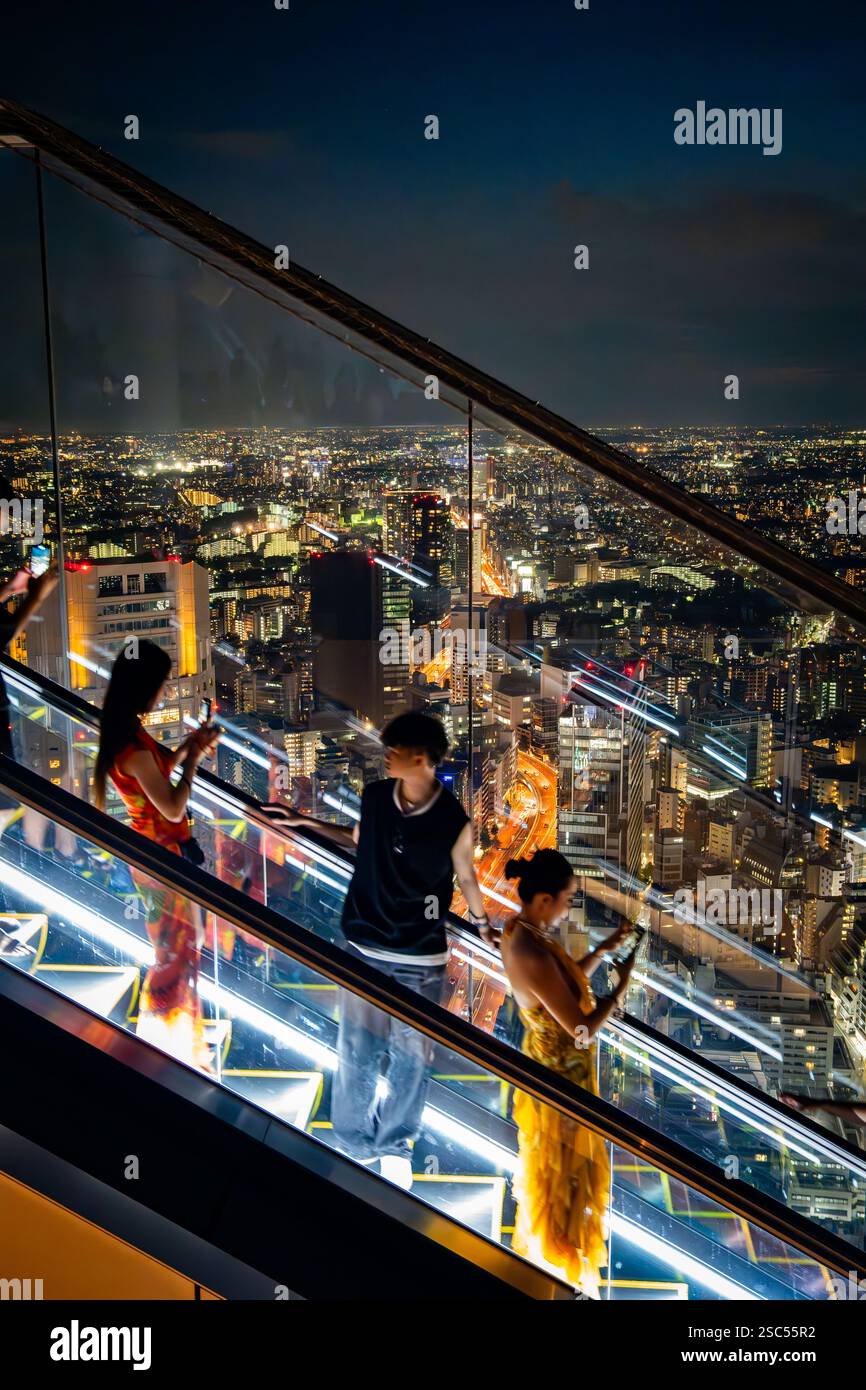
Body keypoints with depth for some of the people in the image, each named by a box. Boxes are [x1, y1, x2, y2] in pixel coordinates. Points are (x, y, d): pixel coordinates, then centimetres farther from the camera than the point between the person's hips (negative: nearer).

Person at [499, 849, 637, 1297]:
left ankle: (537, 1243, 52)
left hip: (544, 1062, 9)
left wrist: (605, 947, 0)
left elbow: (569, 979, 7)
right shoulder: (533, 956, -37)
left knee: (547, 1164, 30)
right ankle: (559, 1263, 36)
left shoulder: (518, 928, -7)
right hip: (561, 1076, -9)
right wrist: (622, 986, -18)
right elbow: (582, 1030, -30)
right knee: (562, 1170, 14)